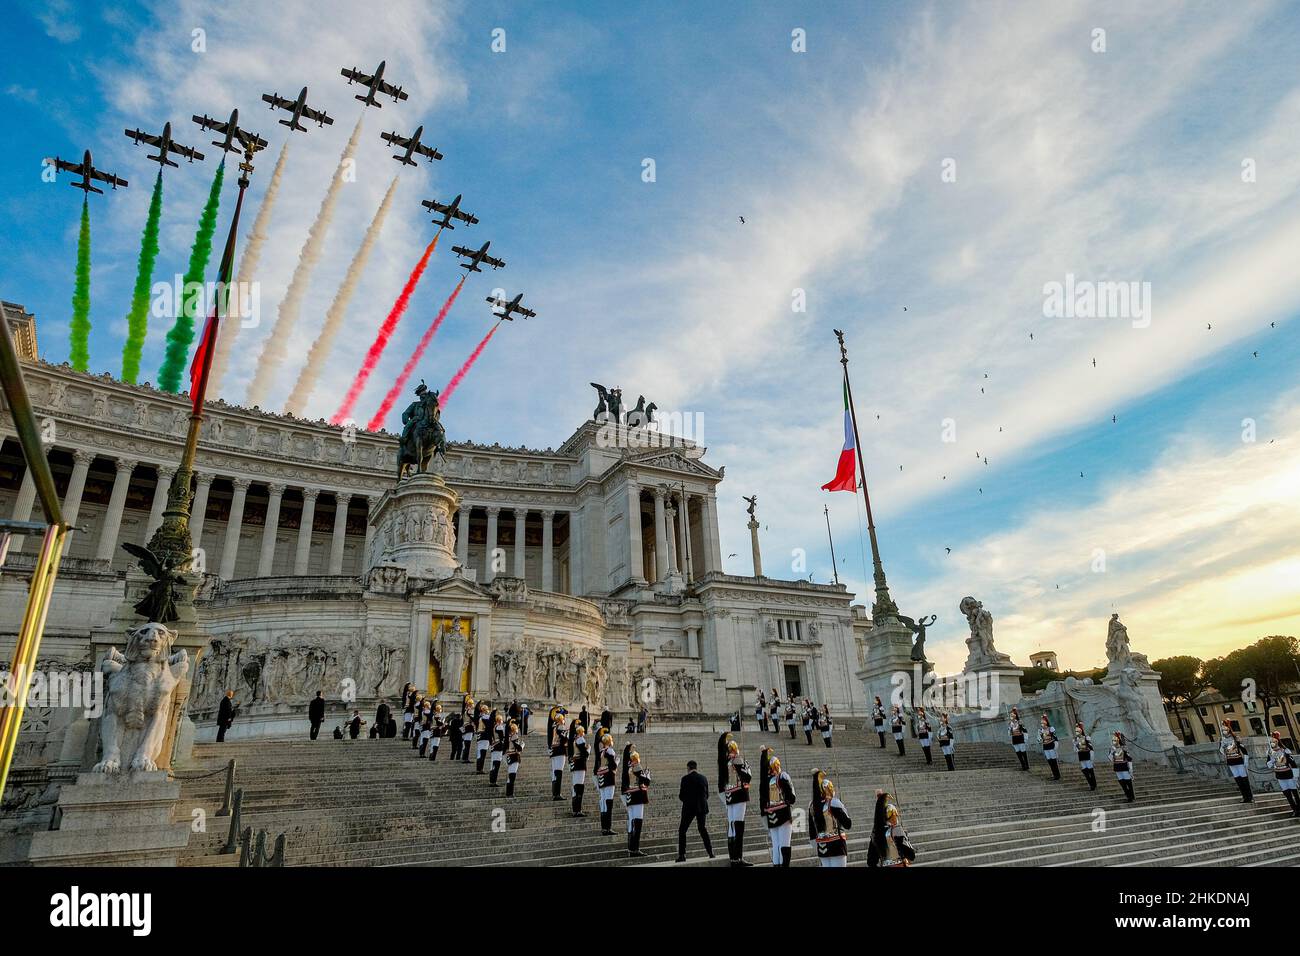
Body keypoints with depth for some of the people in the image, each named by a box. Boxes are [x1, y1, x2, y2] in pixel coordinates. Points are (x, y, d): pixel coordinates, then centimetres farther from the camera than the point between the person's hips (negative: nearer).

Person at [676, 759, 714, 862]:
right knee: (702, 828, 21)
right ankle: (710, 852, 18)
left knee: (682, 830, 5)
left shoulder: (685, 779, -10)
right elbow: (706, 795, 8)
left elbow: (681, 796, -9)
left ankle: (682, 855, -3)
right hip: (702, 807, 5)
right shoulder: (703, 778, 3)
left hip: (689, 807, -5)